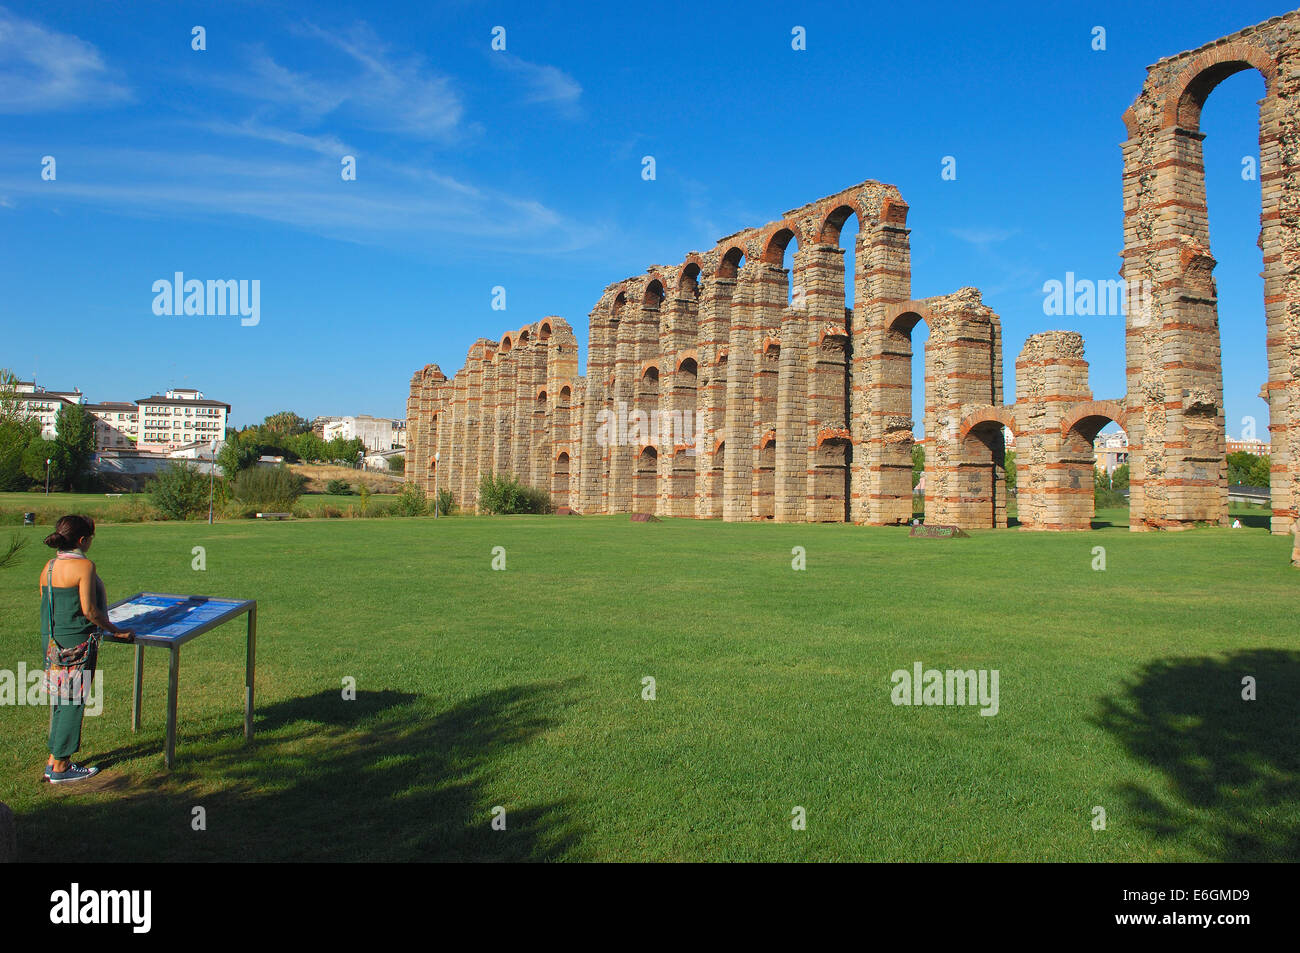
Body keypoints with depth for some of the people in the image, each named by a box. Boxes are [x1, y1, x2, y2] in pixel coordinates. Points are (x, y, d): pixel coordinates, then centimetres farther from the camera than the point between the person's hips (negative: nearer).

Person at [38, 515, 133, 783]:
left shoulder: (49, 567, 7)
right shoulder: (84, 566, -16)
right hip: (76, 642, -8)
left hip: (51, 640, 8)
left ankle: (55, 760, 23)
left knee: (59, 700, 16)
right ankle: (60, 767, 8)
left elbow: (46, 606, 13)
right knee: (73, 702, 2)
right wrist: (117, 631, -5)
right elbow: (89, 610, -17)